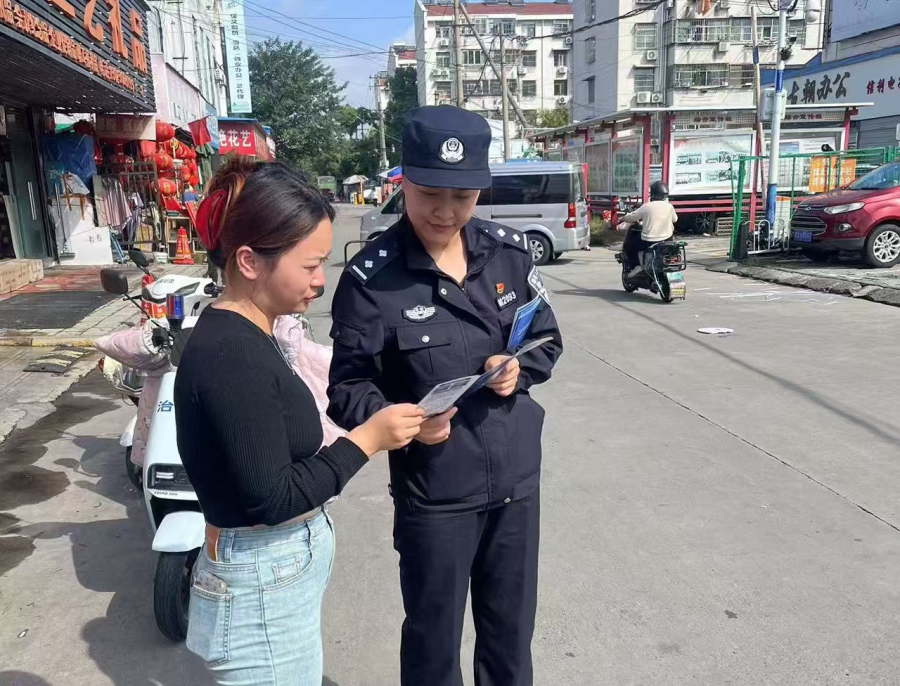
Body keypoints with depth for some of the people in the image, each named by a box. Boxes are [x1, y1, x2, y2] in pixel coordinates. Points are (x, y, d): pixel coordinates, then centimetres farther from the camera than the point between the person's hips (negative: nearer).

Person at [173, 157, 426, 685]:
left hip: (285, 565, 9)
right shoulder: (231, 355, -26)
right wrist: (367, 439, -20)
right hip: (263, 585, -9)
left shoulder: (240, 335, 4)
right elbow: (269, 499, -25)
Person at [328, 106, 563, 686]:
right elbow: (348, 389, -13)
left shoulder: (510, 250, -3)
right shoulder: (371, 277, -16)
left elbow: (548, 339, 8)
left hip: (517, 478, 4)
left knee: (512, 630, 23)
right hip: (433, 491, -4)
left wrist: (520, 370, -13)